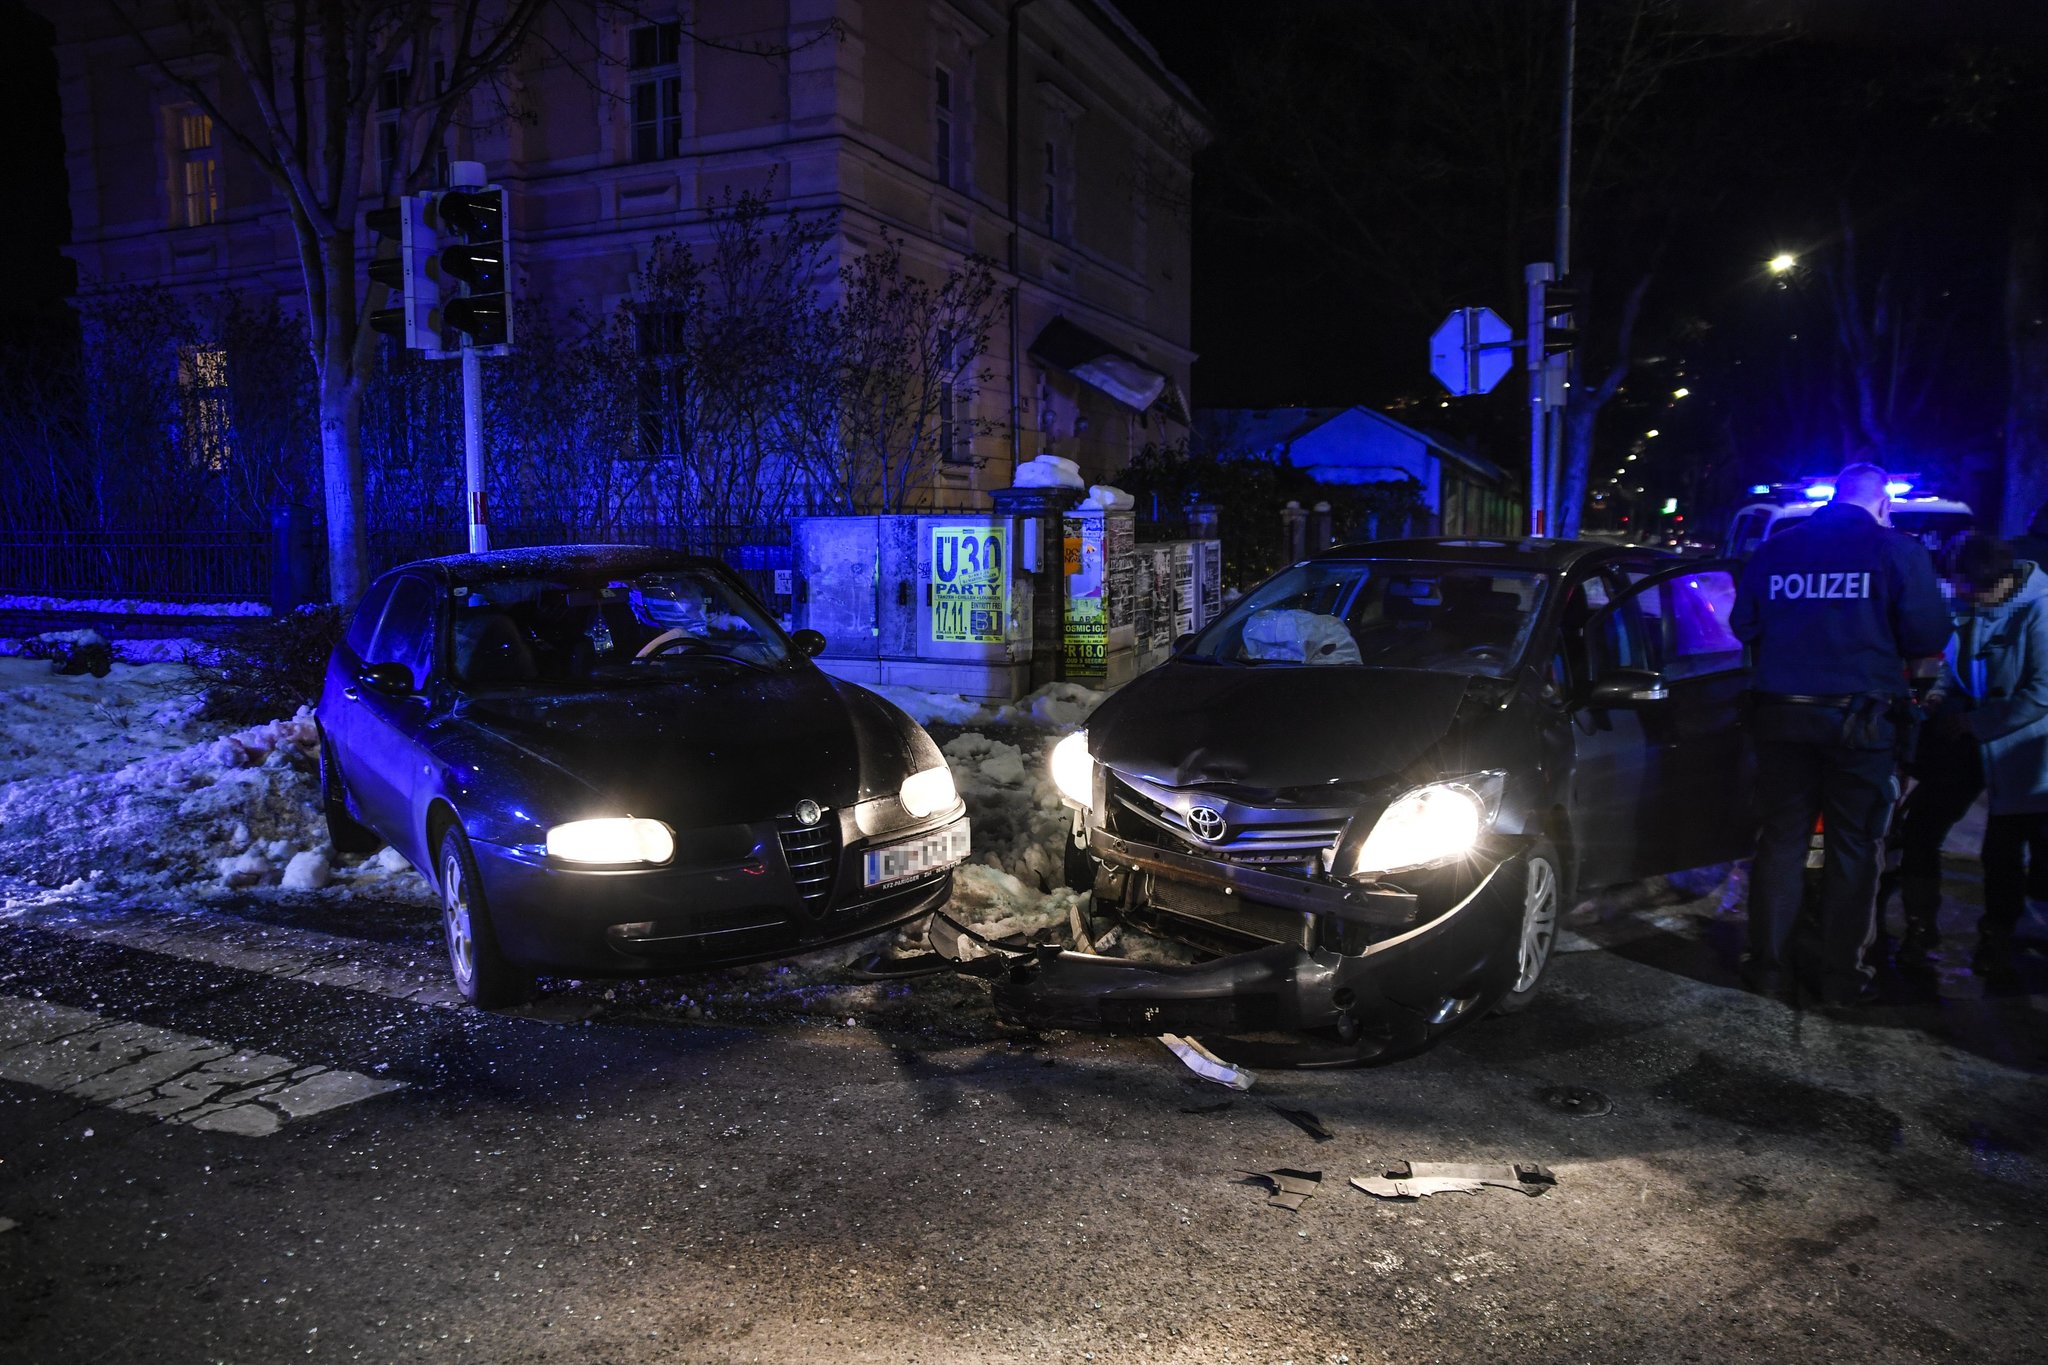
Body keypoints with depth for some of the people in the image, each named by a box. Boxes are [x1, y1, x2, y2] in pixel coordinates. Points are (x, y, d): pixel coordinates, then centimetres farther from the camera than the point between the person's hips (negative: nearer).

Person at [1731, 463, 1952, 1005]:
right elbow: (1928, 636, -5)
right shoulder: (1898, 552, -5)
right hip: (1860, 718, -3)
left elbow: (1742, 625, 12)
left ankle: (1766, 962, 15)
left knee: (1781, 839, 11)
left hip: (1782, 716, 3)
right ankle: (1840, 975, 13)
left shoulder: (1774, 550, 5)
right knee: (1854, 848, 8)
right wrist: (1876, 641, 15)